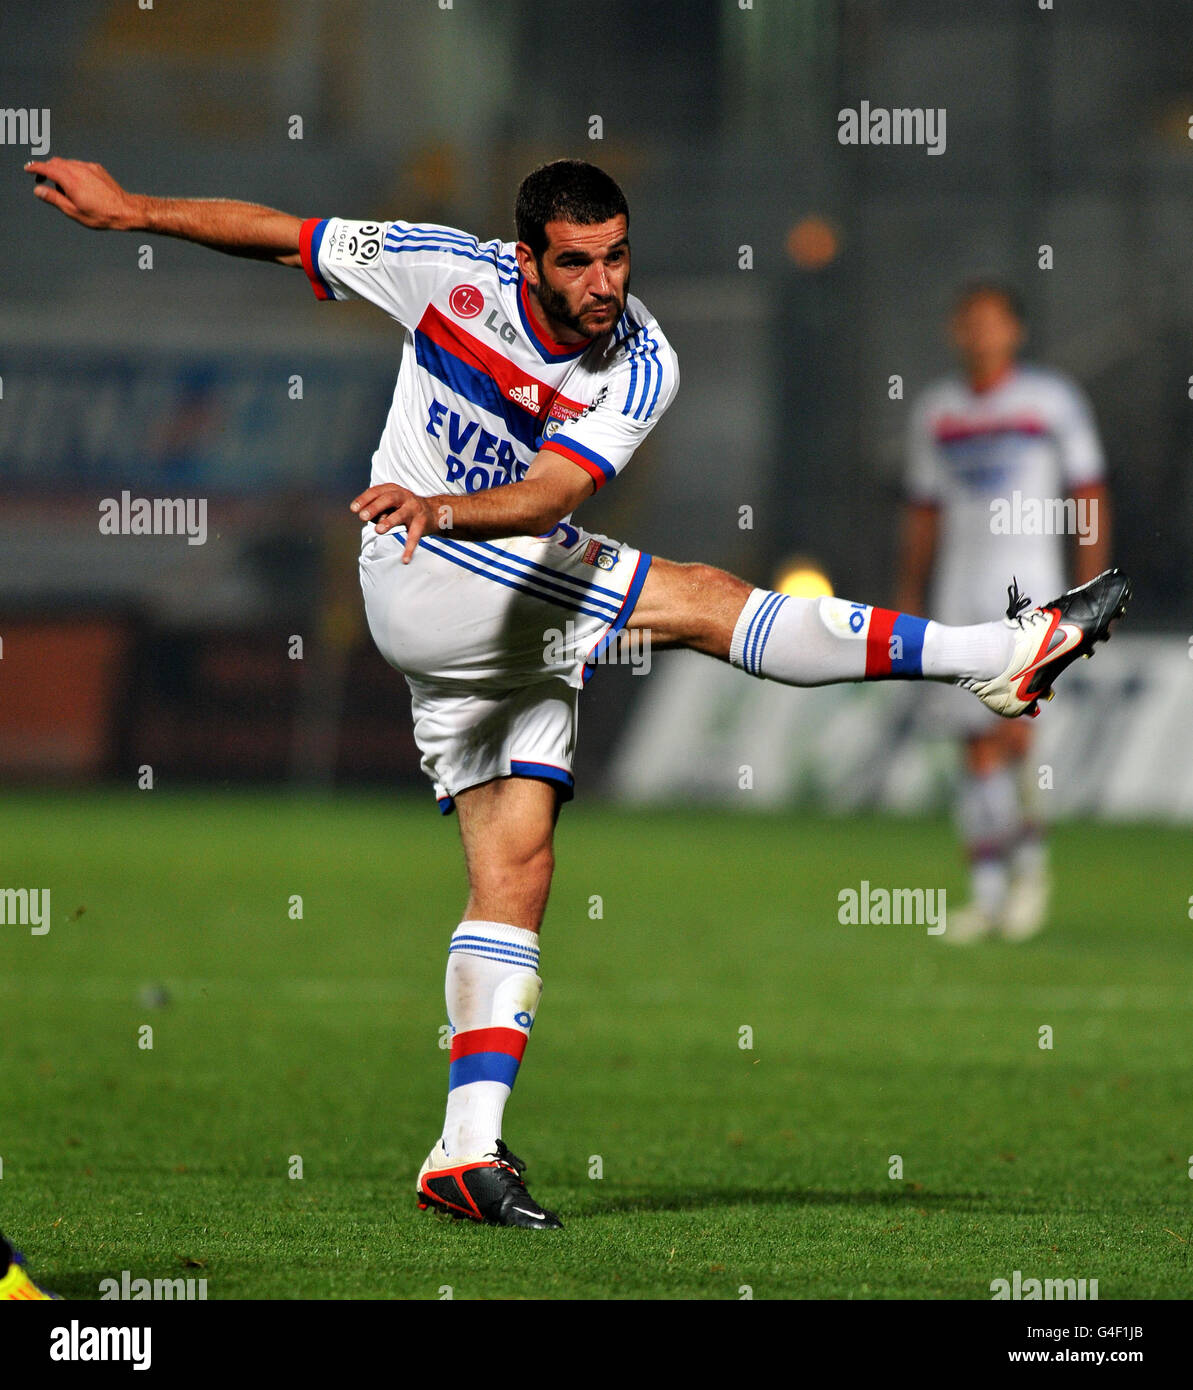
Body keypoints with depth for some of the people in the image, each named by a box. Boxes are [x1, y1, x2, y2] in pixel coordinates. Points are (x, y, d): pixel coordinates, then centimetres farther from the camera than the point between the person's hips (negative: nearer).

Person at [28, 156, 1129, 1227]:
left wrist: (446, 509, -45)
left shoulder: (642, 368, -11)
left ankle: (469, 1151, -4)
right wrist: (130, 208, 3)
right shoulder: (444, 271, -11)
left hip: (525, 608, 4)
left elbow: (551, 494, -26)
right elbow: (284, 237, 1)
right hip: (422, 586, -4)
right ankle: (999, 655, -23)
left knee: (516, 868, -3)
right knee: (698, 601, -20)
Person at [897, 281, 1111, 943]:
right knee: (977, 745, 2)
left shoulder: (1052, 401, 2)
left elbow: (1089, 501, 3)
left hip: (1028, 584, -4)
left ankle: (1030, 857, -1)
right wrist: (906, 607, 16)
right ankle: (987, 893, 7)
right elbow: (922, 514, 19)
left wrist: (1090, 594, -5)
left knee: (1009, 718, -21)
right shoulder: (935, 410, 13)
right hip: (959, 589, 4)